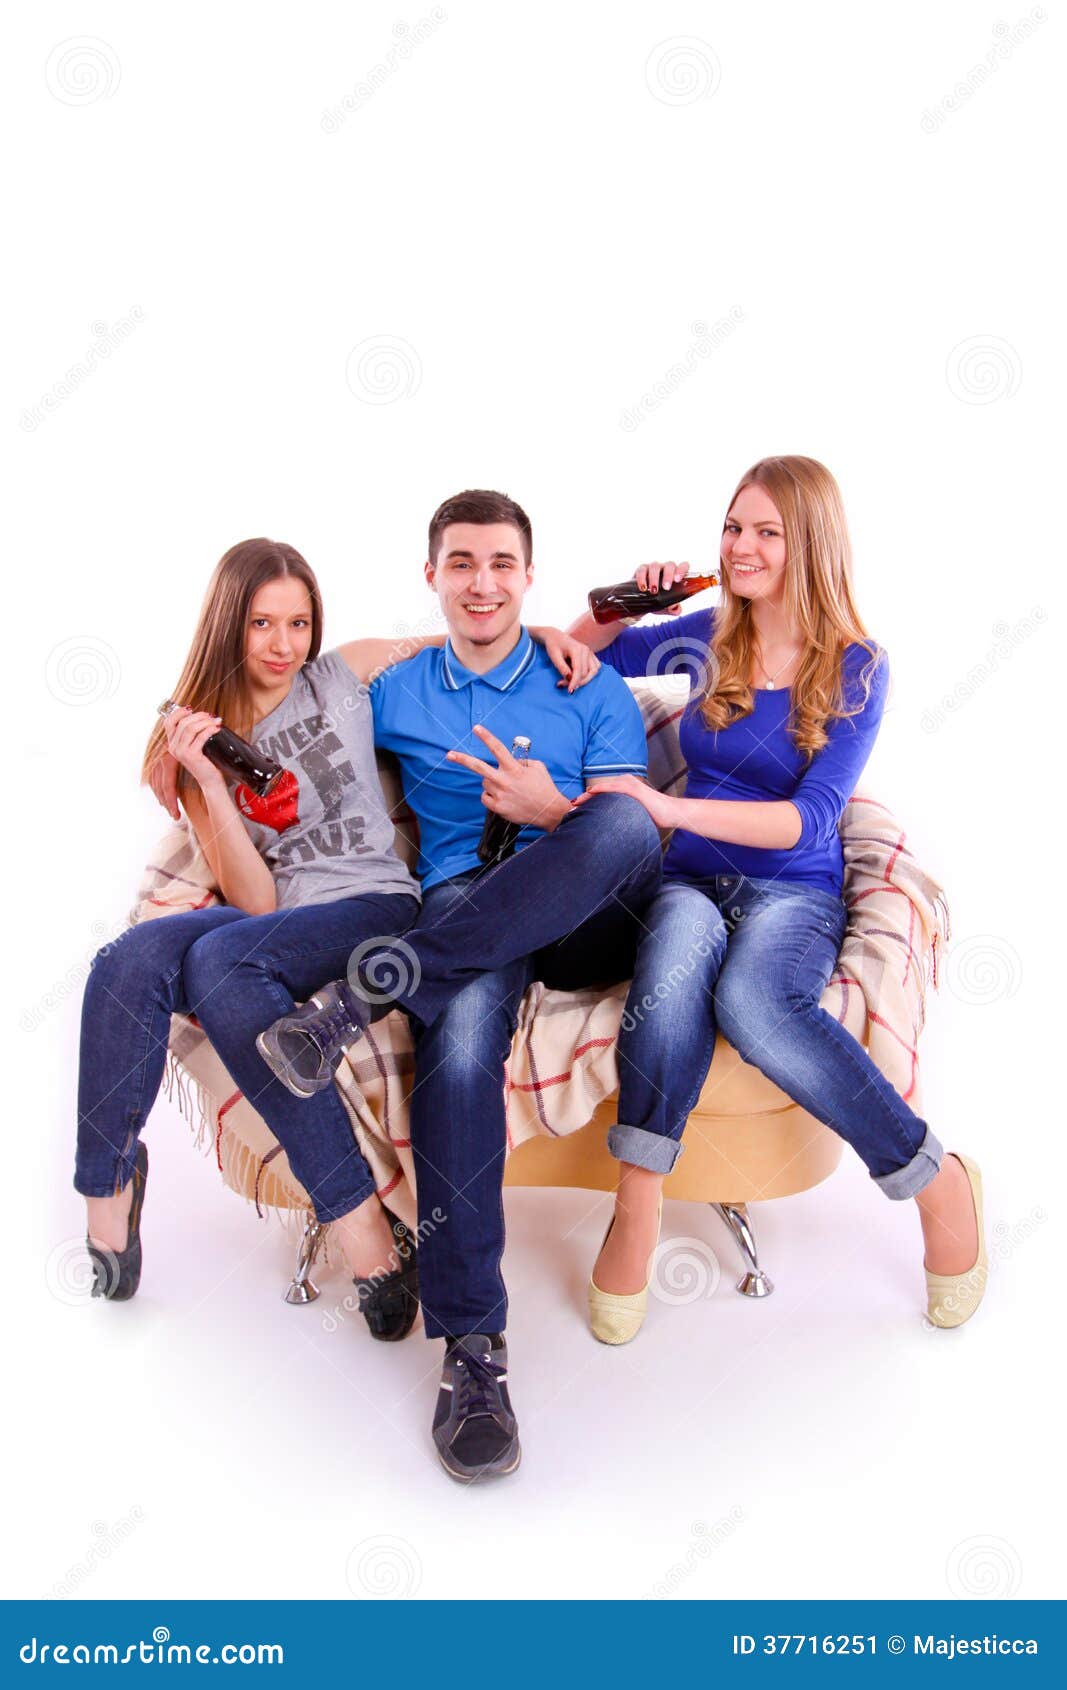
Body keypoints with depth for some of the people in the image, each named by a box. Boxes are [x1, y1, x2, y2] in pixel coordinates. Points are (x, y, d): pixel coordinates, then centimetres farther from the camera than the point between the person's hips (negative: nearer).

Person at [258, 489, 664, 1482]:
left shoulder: (591, 689, 14)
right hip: (464, 915, 0)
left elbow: (632, 829, 5)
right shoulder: (394, 696, 20)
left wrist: (553, 813, -14)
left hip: (584, 922, 0)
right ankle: (470, 1344, -30)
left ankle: (374, 986, -35)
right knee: (464, 1024, -37)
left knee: (627, 824, -37)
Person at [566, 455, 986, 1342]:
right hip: (696, 879, 2)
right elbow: (588, 653, 22)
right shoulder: (708, 639, 9)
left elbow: (810, 819, -13)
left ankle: (938, 1182, -16)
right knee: (677, 955, -37)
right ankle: (636, 1215, -30)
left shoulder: (856, 668, -2)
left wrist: (672, 807, -24)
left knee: (752, 1000, -38)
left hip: (796, 890, -2)